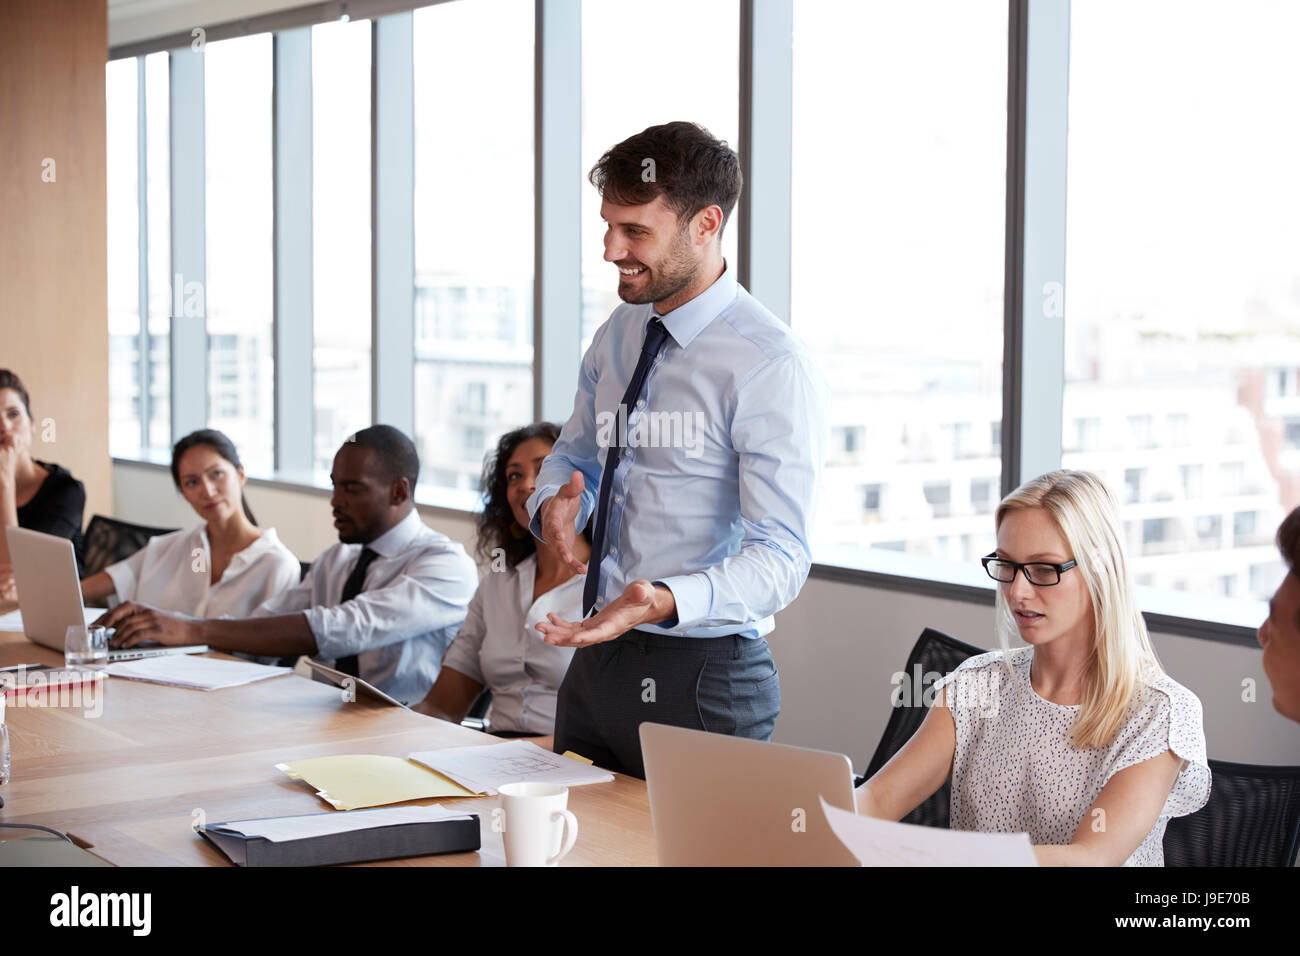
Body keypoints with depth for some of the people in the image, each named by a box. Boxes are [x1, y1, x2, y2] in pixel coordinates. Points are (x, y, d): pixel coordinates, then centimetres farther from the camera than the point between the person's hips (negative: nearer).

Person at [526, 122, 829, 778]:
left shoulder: (772, 367, -17)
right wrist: (553, 506, -2)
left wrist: (663, 600, -39)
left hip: (700, 679, -7)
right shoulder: (619, 335, 7)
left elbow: (779, 558, -21)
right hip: (595, 666, 8)